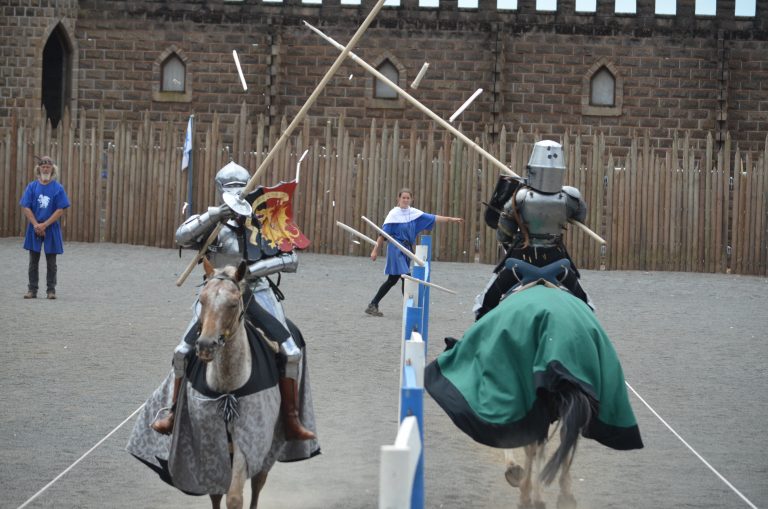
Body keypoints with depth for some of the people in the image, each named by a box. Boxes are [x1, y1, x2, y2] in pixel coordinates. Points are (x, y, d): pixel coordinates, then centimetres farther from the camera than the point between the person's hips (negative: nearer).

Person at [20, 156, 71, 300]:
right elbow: (26, 207, -2)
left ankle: (51, 290, 11)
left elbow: (61, 210, -8)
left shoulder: (58, 188, -5)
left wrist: (44, 225, -14)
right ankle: (32, 289, 13)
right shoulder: (32, 186, 0)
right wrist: (36, 225, -12)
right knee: (33, 261, 7)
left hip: (51, 229, -1)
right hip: (34, 228, 1)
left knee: (51, 262, 5)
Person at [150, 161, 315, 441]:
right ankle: (174, 413, 13)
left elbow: (291, 259, -5)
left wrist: (255, 268, -19)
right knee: (183, 352, -5)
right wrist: (215, 215, -34)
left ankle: (292, 422, -1)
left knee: (291, 352, -10)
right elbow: (181, 236, -23)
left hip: (256, 293, 0)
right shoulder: (212, 222, -3)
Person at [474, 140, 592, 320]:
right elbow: (581, 215, 7)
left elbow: (503, 235, -10)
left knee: (486, 302, 13)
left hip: (520, 258, -1)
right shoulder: (569, 197, -17)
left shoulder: (520, 196, -20)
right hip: (556, 260, 1)